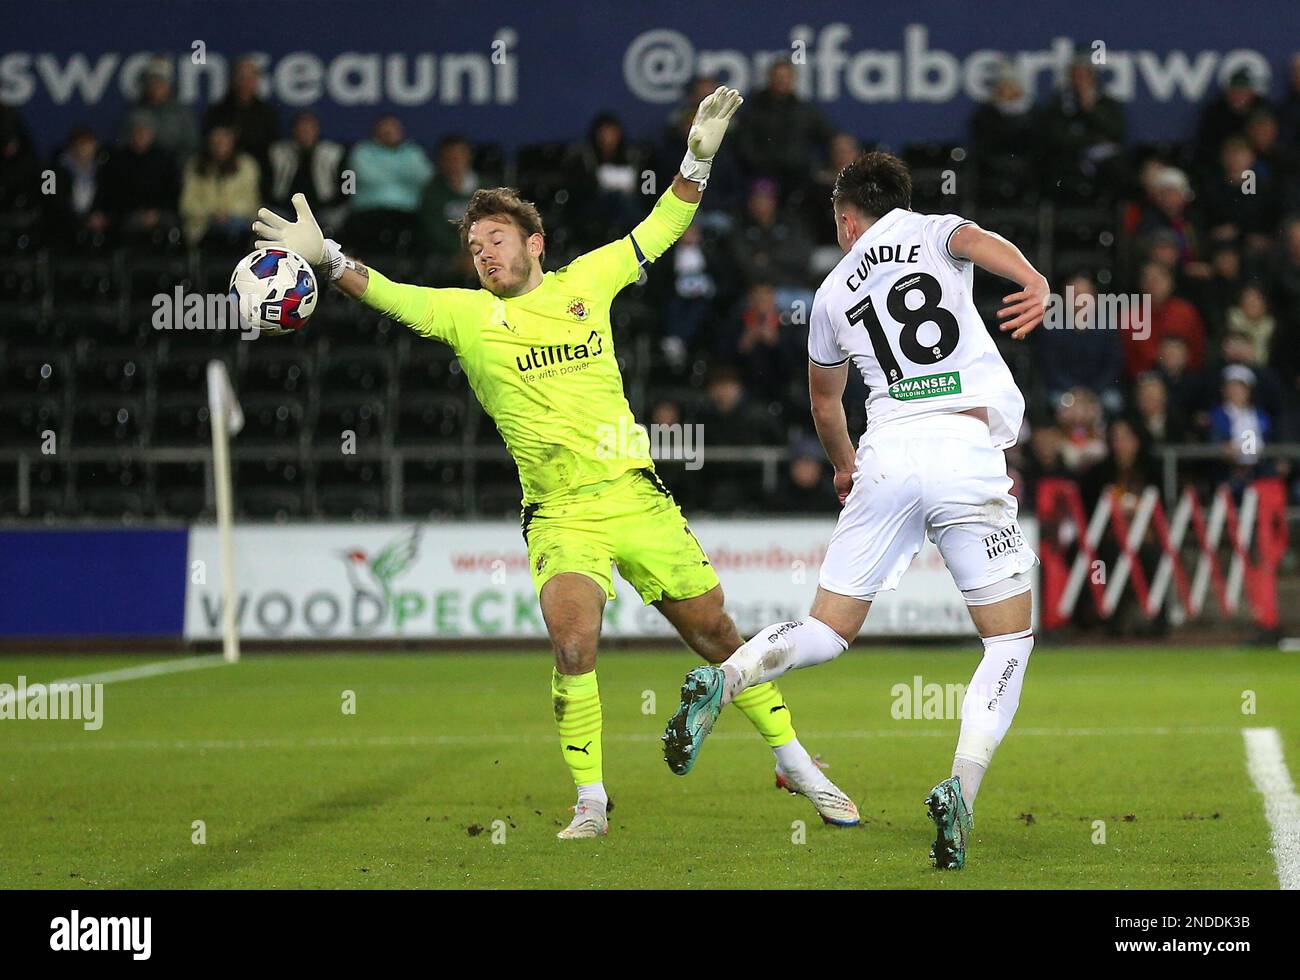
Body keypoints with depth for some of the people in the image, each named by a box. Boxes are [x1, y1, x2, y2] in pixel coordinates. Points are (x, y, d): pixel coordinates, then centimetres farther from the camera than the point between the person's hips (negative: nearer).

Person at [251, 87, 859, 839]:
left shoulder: (585, 283, 7)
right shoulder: (465, 313, 2)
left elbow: (661, 230, 15)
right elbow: (389, 296, -10)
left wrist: (699, 157, 6)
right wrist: (326, 257, -24)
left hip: (636, 496, 2)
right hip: (560, 516, -2)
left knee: (715, 632, 8)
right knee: (574, 644, -23)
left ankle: (795, 761, 24)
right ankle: (591, 799, -8)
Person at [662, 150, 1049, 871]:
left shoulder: (833, 292, 22)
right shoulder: (933, 232, 14)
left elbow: (824, 404, 37)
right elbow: (978, 242, -12)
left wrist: (843, 464, 57)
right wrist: (1035, 283, -31)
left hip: (886, 455, 3)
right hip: (964, 448, -3)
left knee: (830, 628, 13)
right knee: (1010, 639, 4)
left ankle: (720, 682, -13)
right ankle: (961, 789, -15)